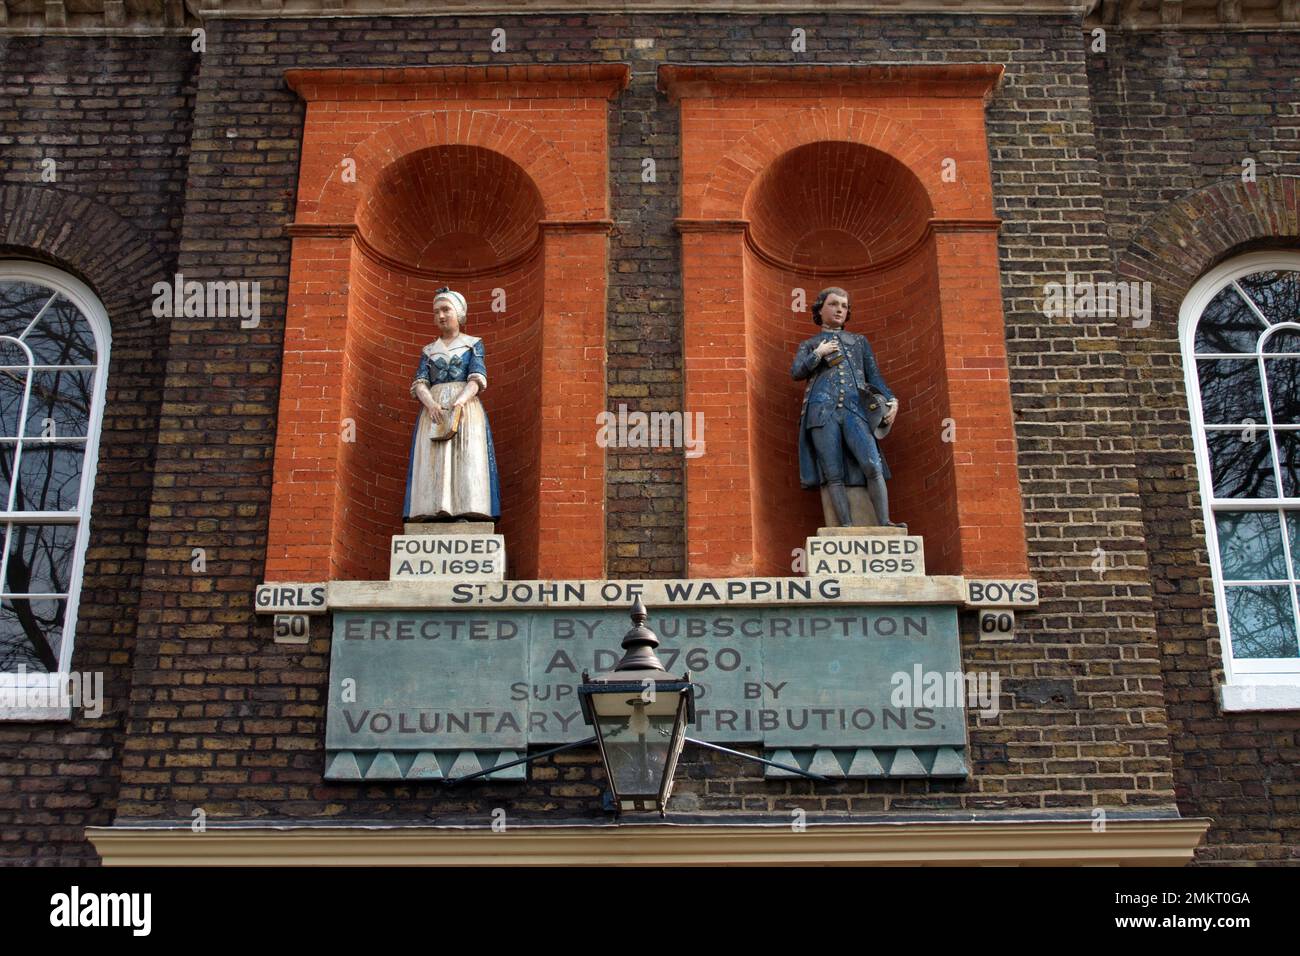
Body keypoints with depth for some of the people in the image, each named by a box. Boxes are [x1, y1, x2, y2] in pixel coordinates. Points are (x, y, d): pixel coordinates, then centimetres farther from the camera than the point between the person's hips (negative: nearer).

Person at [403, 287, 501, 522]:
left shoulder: (474, 344, 14)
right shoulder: (428, 351, 20)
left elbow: (477, 379, -1)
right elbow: (420, 383, 7)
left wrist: (460, 400, -21)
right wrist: (431, 404, -16)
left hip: (466, 407, -2)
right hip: (434, 411, 2)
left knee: (466, 458, -17)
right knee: (433, 461, -13)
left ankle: (465, 513, -26)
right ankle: (434, 512, -21)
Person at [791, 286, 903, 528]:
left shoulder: (859, 341, 27)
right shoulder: (809, 345, 23)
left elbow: (874, 376, 20)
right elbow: (797, 372, 7)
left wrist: (891, 401, 4)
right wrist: (819, 353, 0)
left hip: (855, 410, 1)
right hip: (823, 412, -1)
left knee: (873, 466, -19)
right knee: (834, 475, -10)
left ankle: (884, 524, -21)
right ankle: (847, 528, -13)